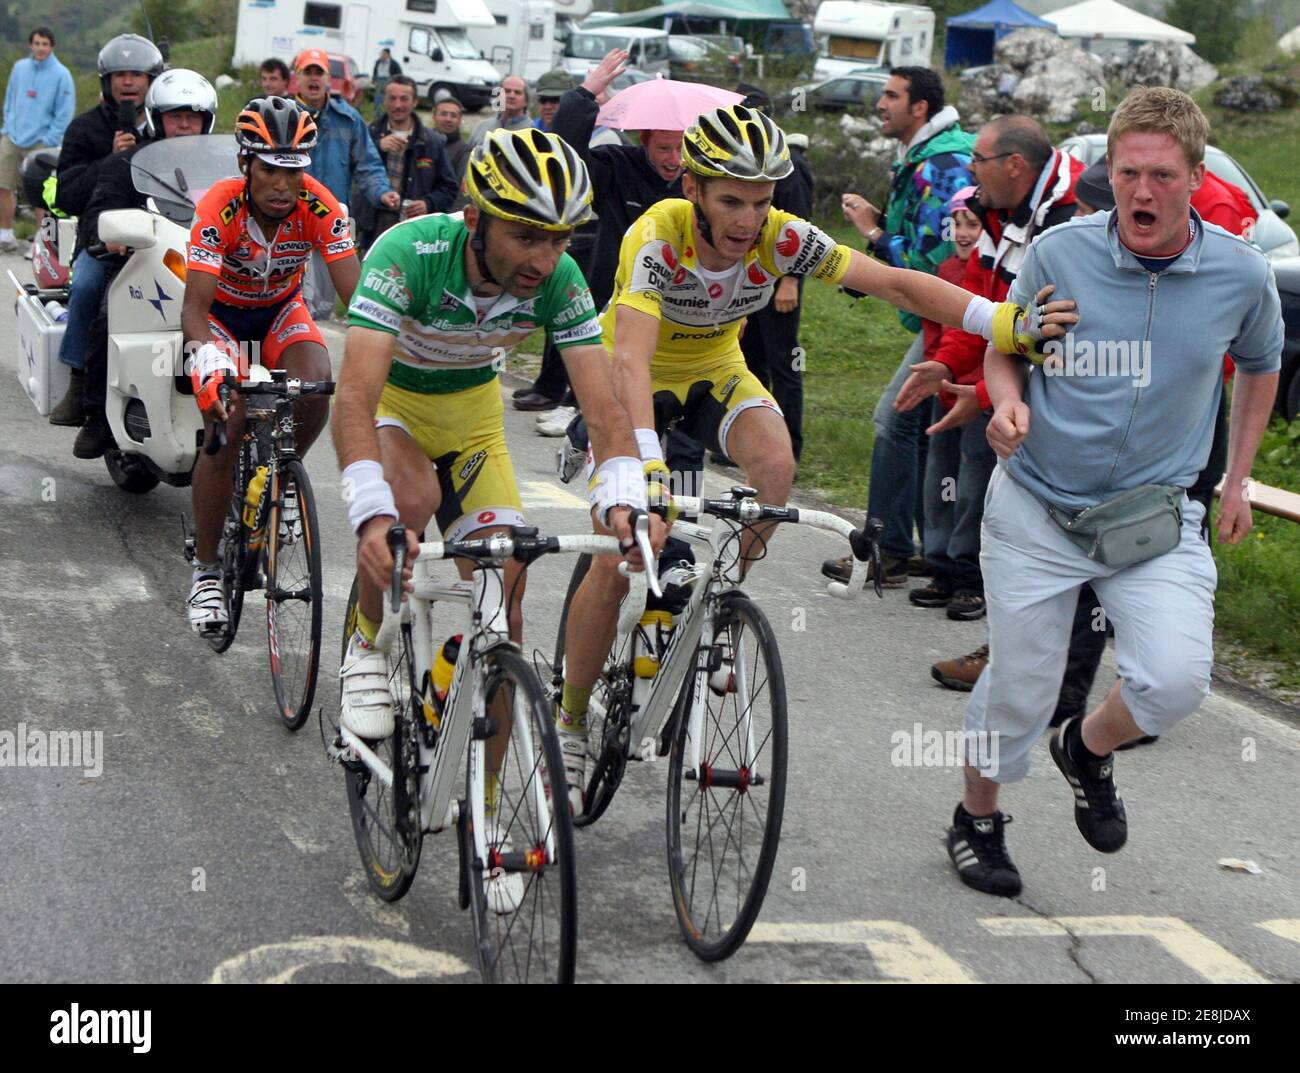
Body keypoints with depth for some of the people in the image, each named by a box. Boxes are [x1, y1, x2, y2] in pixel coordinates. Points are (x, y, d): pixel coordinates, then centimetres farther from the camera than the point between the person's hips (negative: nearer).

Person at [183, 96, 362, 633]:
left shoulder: (318, 204, -26)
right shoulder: (219, 206, -32)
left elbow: (354, 292, -29)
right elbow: (194, 306, -37)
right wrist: (207, 360, -57)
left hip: (281, 308, 2)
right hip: (222, 312, -2)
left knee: (316, 387, -29)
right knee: (224, 431, -19)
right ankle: (205, 571, -3)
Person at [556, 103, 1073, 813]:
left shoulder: (780, 237, -24)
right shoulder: (657, 239, -34)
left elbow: (895, 284, -28)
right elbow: (631, 360, -46)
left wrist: (1007, 324, -42)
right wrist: (647, 465, -62)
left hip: (714, 373, 3)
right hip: (639, 382, -3)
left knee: (774, 463, -30)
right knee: (614, 562, -13)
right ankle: (570, 723, 6)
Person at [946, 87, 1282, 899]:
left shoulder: (1241, 275, -8)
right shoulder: (1058, 254, -12)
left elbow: (1260, 367, 14)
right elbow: (1005, 350, 5)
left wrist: (1238, 481, 13)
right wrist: (1008, 403, -16)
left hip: (1158, 514, 1)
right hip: (1039, 507, -1)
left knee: (1177, 679, -18)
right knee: (1019, 689, 7)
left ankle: (1089, 749, 15)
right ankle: (978, 819, 35)